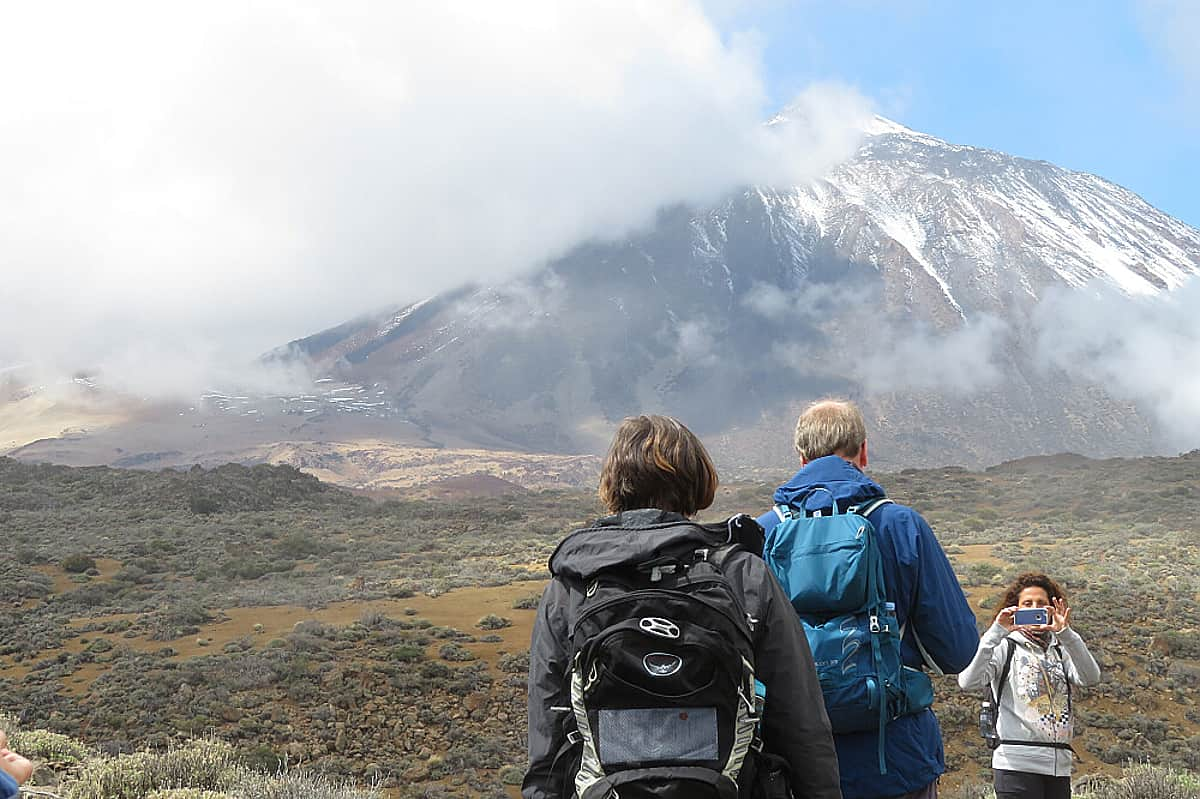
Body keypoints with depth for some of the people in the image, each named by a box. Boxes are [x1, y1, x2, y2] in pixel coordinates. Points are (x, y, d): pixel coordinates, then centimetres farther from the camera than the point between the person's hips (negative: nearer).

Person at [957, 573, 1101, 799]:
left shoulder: (1060, 651, 16)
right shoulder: (1005, 647, 3)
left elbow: (1091, 678, -4)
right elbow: (968, 682, -13)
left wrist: (1066, 634, -15)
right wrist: (996, 632, -17)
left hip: (1059, 765, 5)